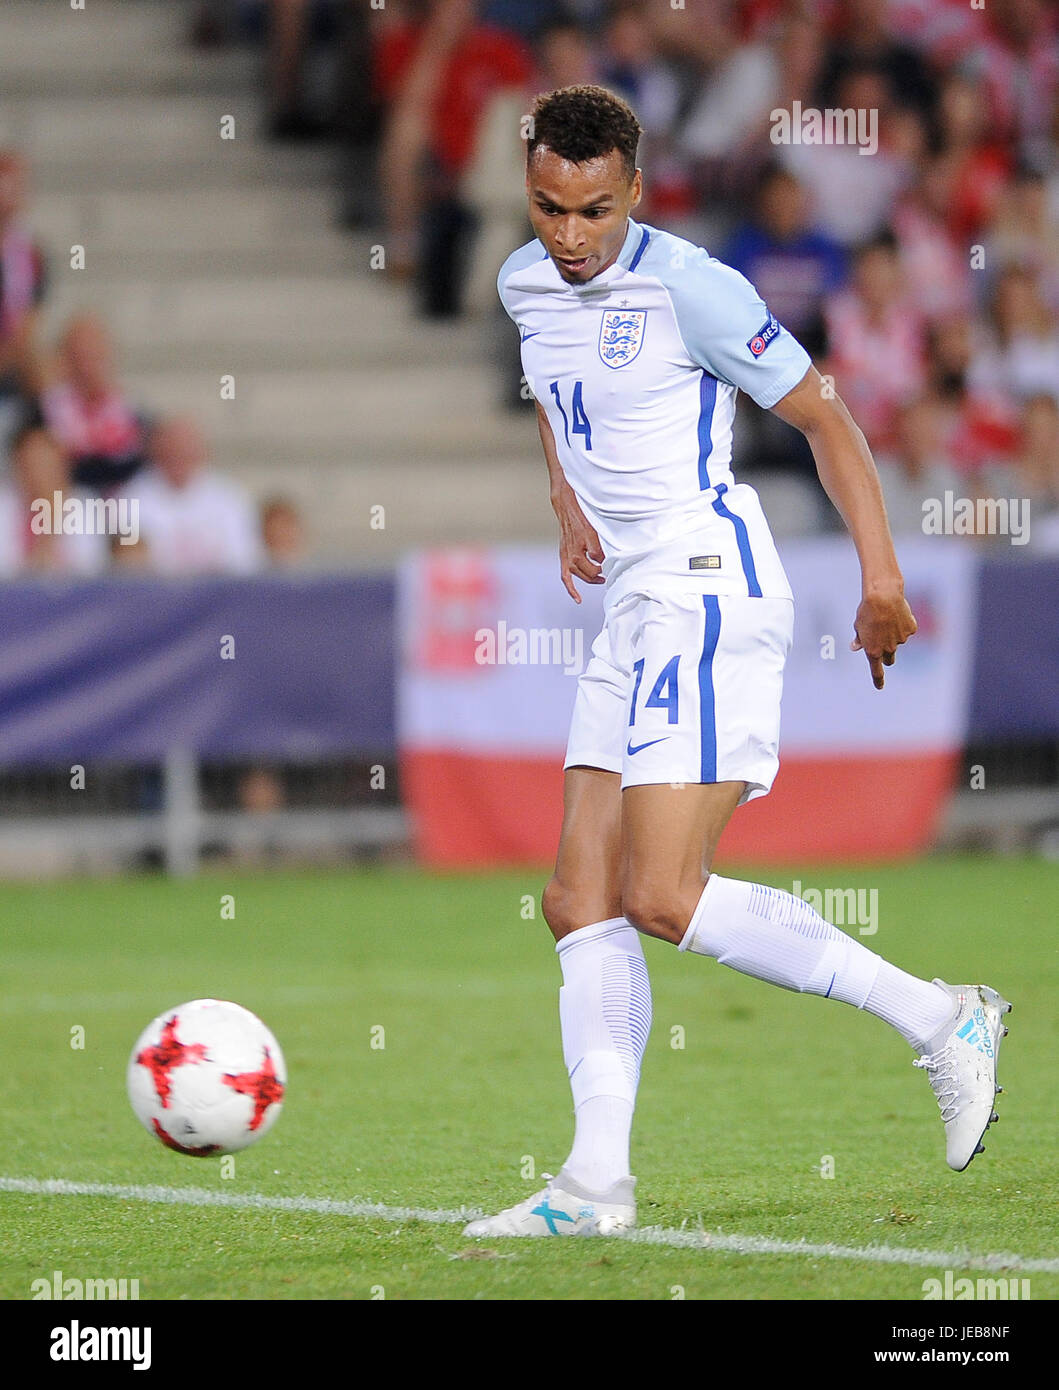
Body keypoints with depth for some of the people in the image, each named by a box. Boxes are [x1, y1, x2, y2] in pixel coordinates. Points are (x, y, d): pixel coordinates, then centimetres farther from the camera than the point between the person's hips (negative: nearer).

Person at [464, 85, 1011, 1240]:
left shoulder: (687, 287, -13)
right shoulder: (525, 284, 10)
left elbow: (821, 415, -7)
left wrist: (880, 574, -13)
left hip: (706, 592, -8)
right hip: (635, 606, 8)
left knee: (664, 898, -17)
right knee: (580, 902, 0)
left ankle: (937, 1019, -8)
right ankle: (597, 1181, -2)